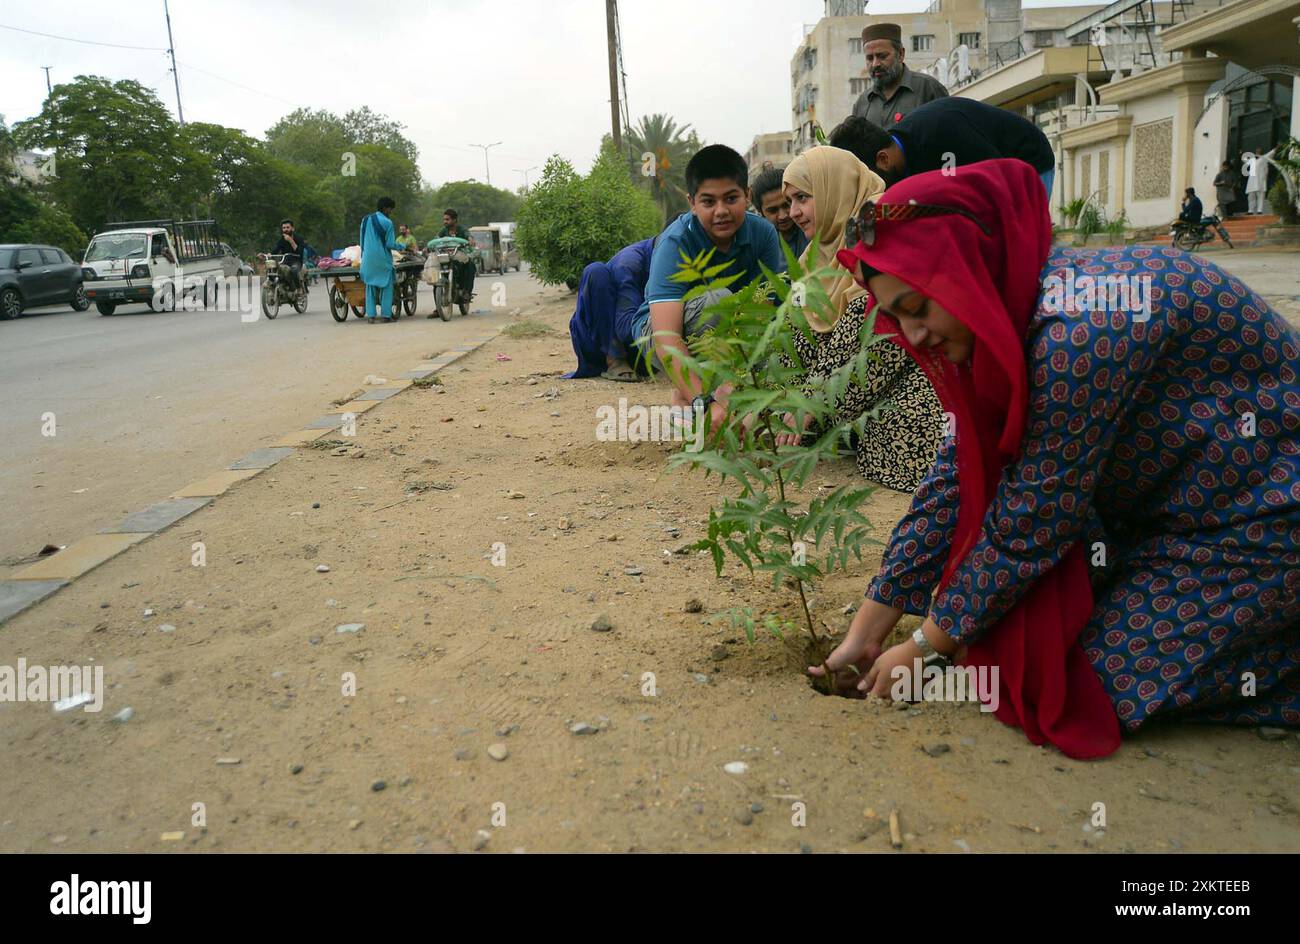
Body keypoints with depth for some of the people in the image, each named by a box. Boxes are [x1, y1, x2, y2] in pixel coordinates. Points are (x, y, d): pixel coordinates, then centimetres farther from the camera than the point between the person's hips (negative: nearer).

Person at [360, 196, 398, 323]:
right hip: (382, 259, -5)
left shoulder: (365, 220, 8)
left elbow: (362, 241, 14)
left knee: (370, 286, 9)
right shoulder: (387, 223, -10)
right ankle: (386, 314, 3)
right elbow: (390, 244, -10)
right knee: (386, 286, 5)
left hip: (368, 259, 5)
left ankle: (370, 315, 5)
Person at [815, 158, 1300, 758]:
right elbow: (955, 484, -2)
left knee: (1083, 687, -13)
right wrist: (864, 636, -1)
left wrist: (925, 648, -12)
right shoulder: (1006, 325, -4)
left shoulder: (1079, 331, -32)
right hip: (1167, 511, 9)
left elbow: (1030, 525, -25)